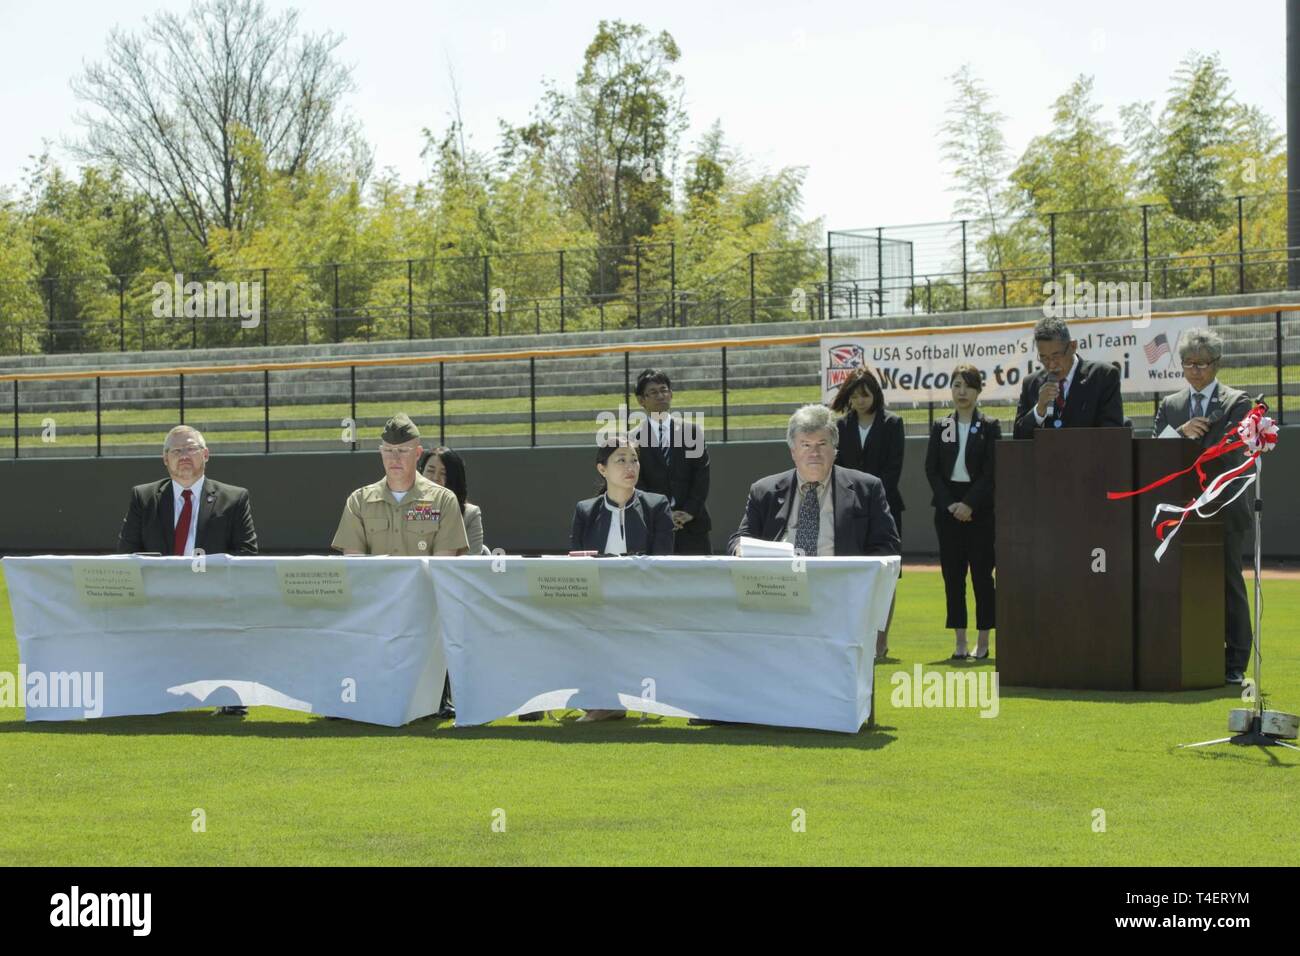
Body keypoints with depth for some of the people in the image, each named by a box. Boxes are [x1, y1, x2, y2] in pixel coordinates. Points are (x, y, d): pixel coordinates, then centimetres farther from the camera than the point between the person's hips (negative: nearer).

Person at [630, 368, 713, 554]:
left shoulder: (690, 431, 9)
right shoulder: (635, 439, 3)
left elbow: (702, 473, 4)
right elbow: (637, 483, -2)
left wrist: (690, 511, -7)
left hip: (692, 523, 2)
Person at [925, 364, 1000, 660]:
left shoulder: (989, 427, 1)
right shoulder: (940, 427, 8)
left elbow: (991, 471, -6)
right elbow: (932, 469, 4)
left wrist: (970, 504, -14)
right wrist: (949, 504, -8)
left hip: (980, 508, -3)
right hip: (947, 506, 3)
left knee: (981, 572, -2)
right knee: (952, 574, 2)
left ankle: (983, 641, 2)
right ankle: (960, 641, 6)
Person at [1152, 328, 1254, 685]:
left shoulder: (1237, 402, 2)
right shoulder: (1170, 405, 14)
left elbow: (1227, 450, -11)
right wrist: (1181, 432, -15)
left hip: (1224, 509, -3)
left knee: (1229, 584, -1)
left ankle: (1234, 664, 3)